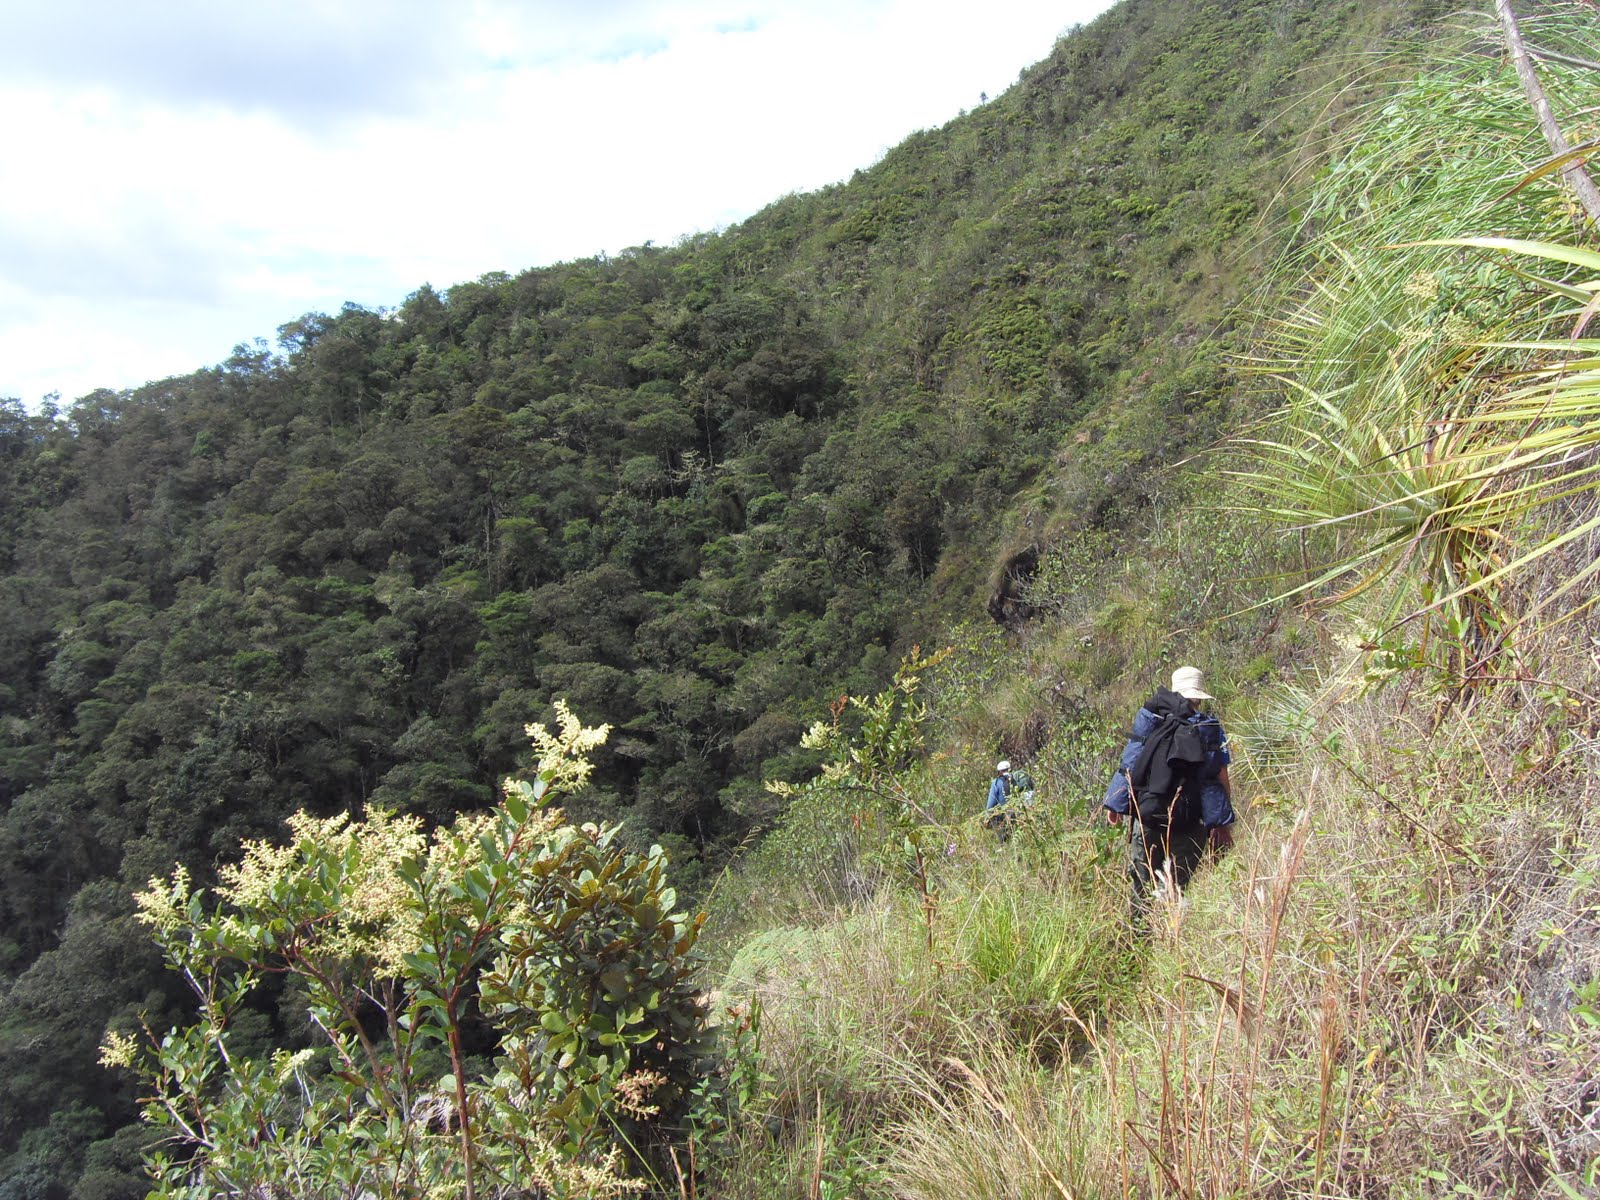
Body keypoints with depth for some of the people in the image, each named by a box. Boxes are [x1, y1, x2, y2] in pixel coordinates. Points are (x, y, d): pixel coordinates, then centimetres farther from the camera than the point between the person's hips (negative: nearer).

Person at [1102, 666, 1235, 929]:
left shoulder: (1148, 720, -2)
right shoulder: (1211, 729, -1)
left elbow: (1128, 766, -3)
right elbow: (1221, 780, -2)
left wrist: (1115, 804, 5)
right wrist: (1222, 823, 3)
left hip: (1147, 816, 0)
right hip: (1190, 823, 0)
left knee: (1142, 880, 12)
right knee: (1183, 883, 7)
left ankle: (1141, 926, 15)